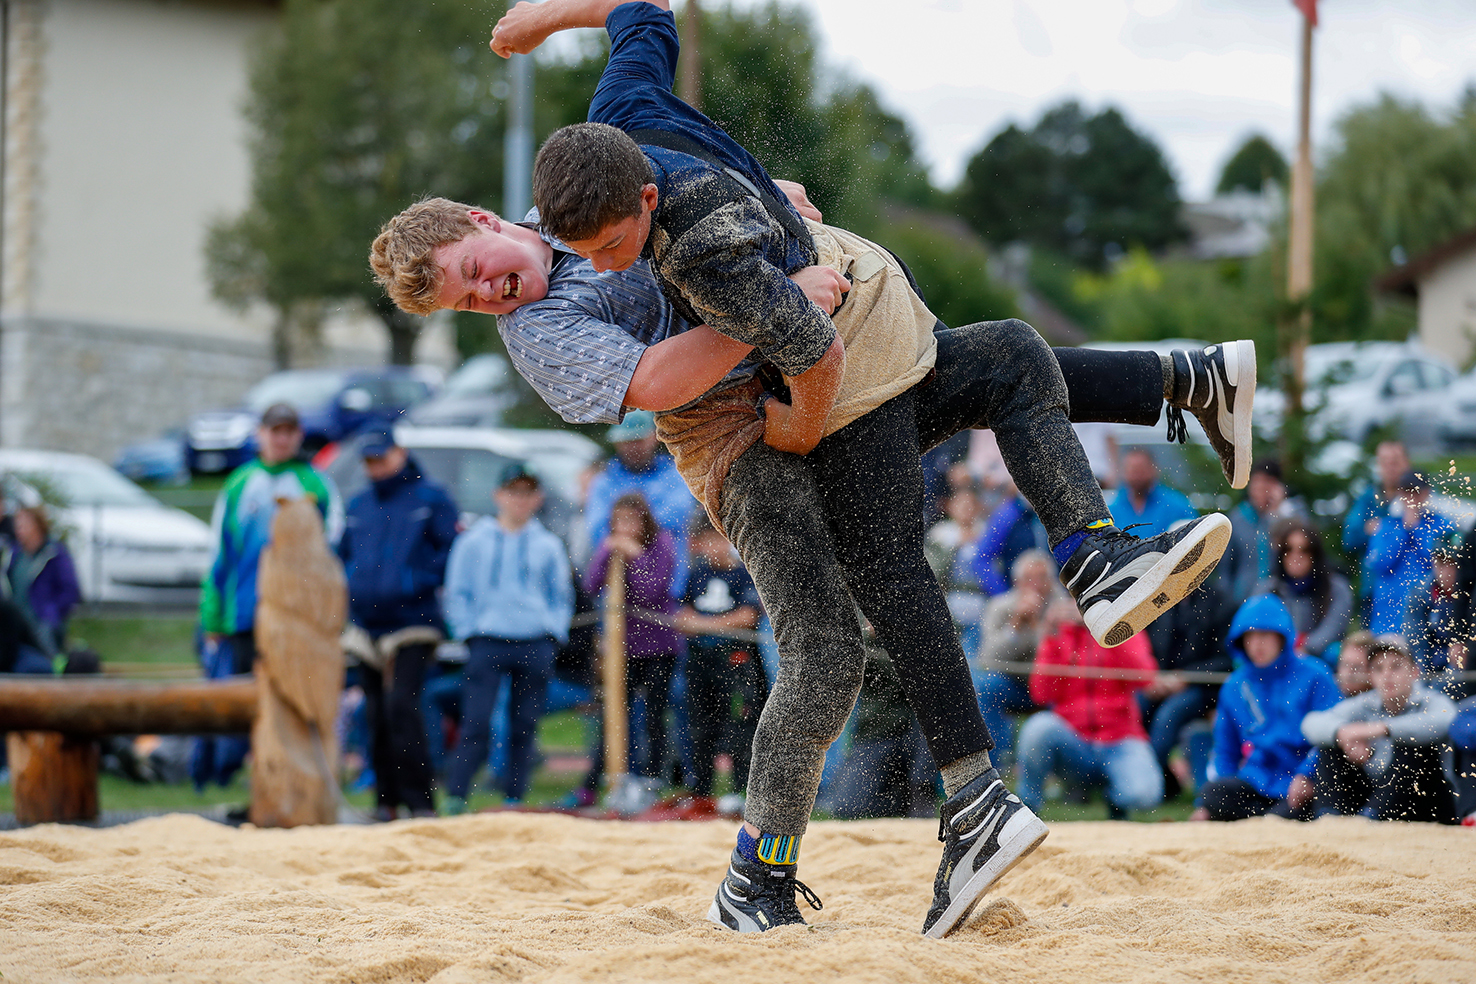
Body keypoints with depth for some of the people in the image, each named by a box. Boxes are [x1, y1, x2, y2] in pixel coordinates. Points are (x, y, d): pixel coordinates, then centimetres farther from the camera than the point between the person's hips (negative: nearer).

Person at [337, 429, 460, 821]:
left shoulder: (430, 499, 1)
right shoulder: (358, 506, 18)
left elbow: (452, 550, -4)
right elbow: (343, 555, 26)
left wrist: (416, 582, -14)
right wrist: (349, 591, 9)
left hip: (411, 623, -6)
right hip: (367, 625, 6)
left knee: (401, 707, -17)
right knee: (376, 715, 7)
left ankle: (419, 800, -15)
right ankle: (386, 800, 15)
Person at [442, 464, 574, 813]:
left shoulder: (549, 545, 11)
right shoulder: (473, 541, 7)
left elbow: (562, 597, 18)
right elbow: (457, 593, 8)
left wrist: (554, 632, 3)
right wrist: (469, 631, -3)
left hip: (535, 647, 2)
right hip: (487, 643, -2)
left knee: (525, 727, 3)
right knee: (475, 724, -11)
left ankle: (514, 800, 11)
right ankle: (455, 798, -10)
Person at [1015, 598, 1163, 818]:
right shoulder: (1061, 634, 9)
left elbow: (1142, 678, -13)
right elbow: (1042, 695, -5)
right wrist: (1055, 638, -11)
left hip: (1119, 744, -1)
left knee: (1144, 796, -31)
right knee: (1040, 726, -33)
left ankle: (1114, 792, 8)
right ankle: (1026, 806, -12)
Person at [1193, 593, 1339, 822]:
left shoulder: (1314, 676, 0)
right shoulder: (1234, 687, 12)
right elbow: (1226, 752, 18)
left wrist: (1306, 776, -20)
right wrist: (1205, 806, 5)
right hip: (1255, 784, 4)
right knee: (1211, 794, -28)